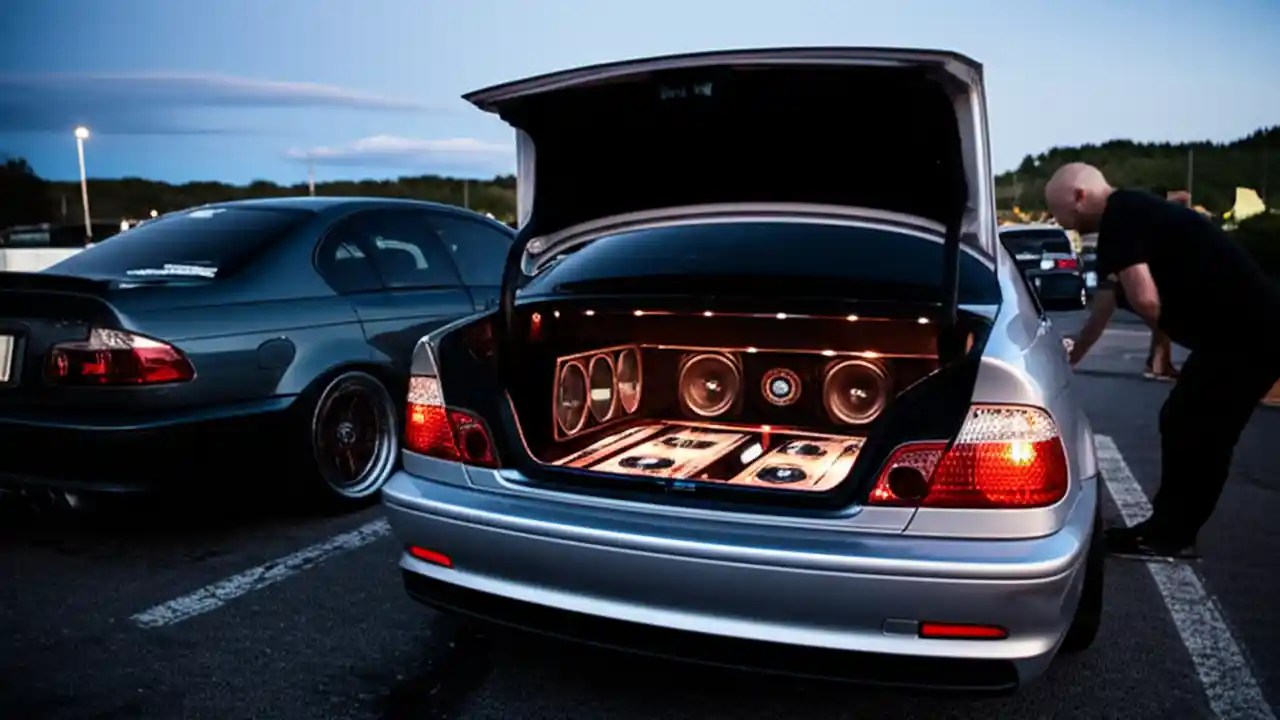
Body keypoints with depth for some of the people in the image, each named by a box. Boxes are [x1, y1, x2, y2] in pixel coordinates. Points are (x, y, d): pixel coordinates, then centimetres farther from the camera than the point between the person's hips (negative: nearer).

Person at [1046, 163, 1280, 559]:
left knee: (1195, 435, -1)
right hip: (1243, 331, 10)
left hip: (1246, 335, -10)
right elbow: (1104, 309, 27)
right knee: (1182, 425, 14)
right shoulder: (1128, 219, 18)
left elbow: (1144, 299, -26)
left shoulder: (1120, 218, -14)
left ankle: (1171, 536, 12)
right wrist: (1069, 358, 35)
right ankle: (1168, 528, 24)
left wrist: (1170, 333, -4)